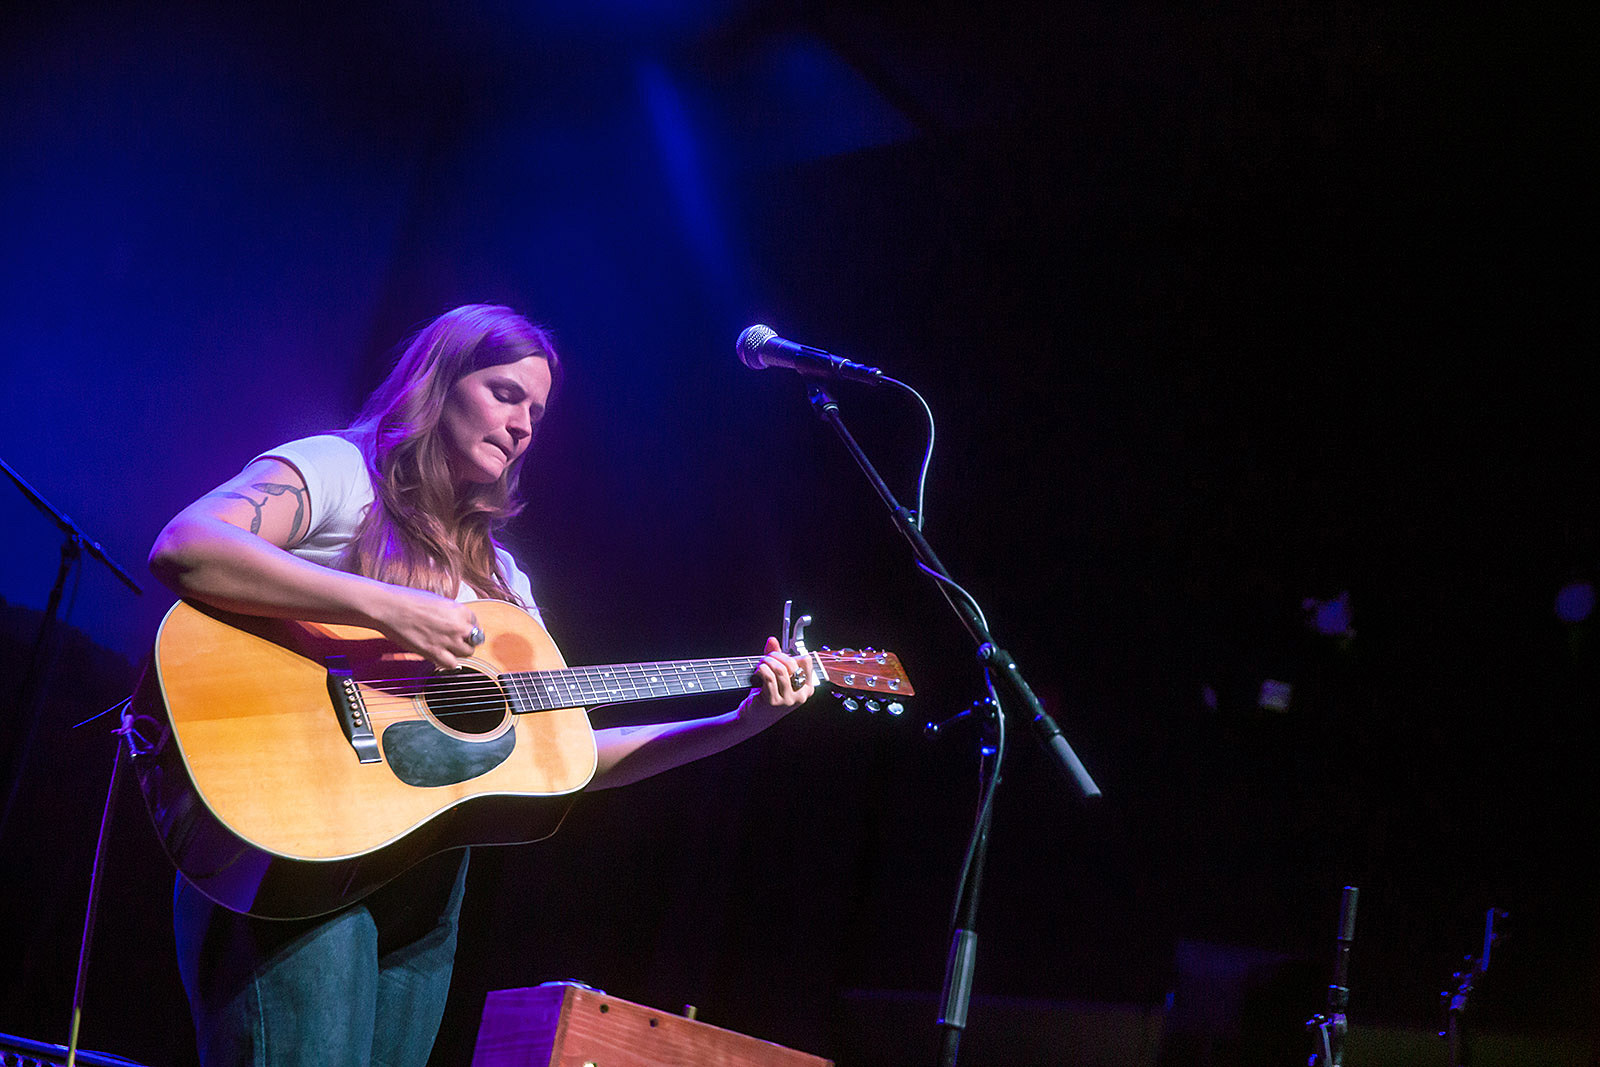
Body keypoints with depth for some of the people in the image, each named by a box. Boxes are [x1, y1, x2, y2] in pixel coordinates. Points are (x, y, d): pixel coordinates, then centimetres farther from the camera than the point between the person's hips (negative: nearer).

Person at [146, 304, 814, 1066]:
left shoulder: (499, 574, 22)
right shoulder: (337, 470, 1)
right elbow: (181, 550, -18)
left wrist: (736, 725, 9)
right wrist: (387, 607, -23)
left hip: (424, 884, 7)